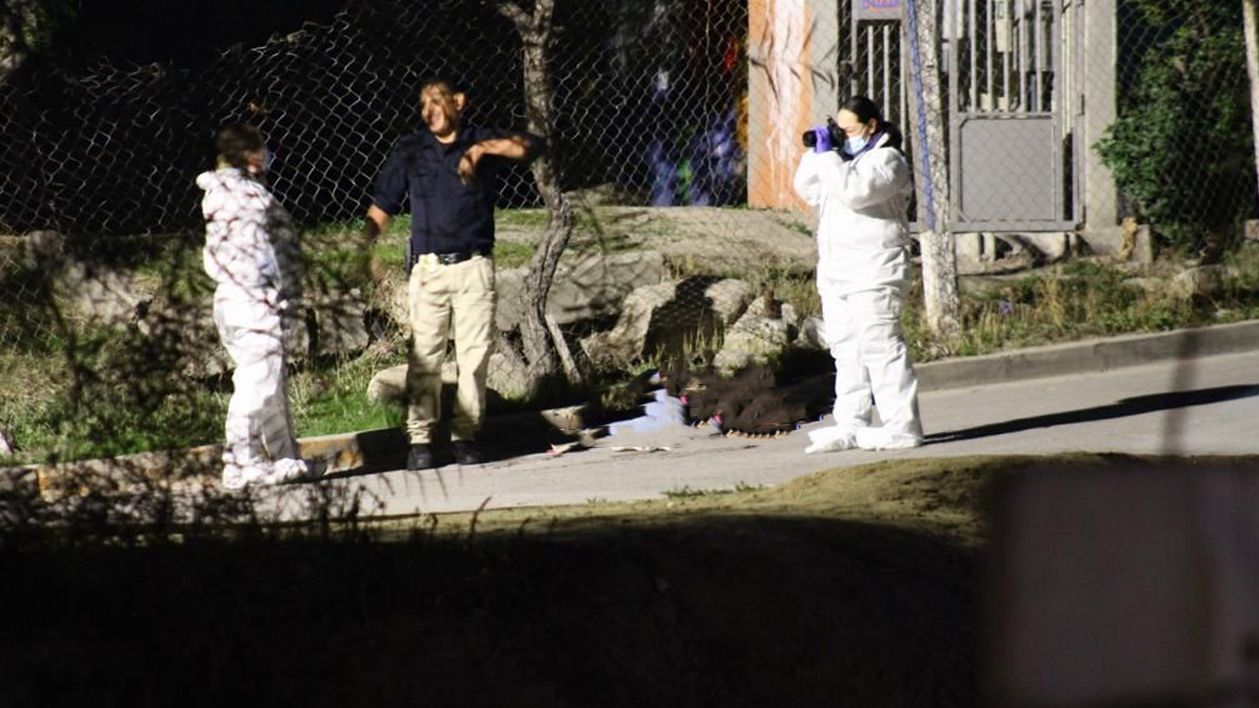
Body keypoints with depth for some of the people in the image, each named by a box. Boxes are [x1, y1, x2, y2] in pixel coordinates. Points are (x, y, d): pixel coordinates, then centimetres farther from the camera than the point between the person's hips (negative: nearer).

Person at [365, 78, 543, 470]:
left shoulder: (482, 141, 6)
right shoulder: (410, 150, 9)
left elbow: (529, 145, -8)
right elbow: (383, 206, 9)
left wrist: (483, 148, -19)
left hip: (474, 265, 0)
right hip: (428, 267, 0)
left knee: (475, 355, -1)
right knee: (424, 356, -2)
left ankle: (465, 436, 5)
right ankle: (420, 440, 0)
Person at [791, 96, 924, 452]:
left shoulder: (886, 159, -8)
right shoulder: (843, 158, 20)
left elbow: (854, 191, -23)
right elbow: (806, 189, 18)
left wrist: (828, 155, -18)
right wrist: (817, 153, 5)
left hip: (873, 271, -9)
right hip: (836, 272, 9)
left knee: (879, 345, -13)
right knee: (846, 349, 9)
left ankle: (902, 426, -13)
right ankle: (851, 425, 13)